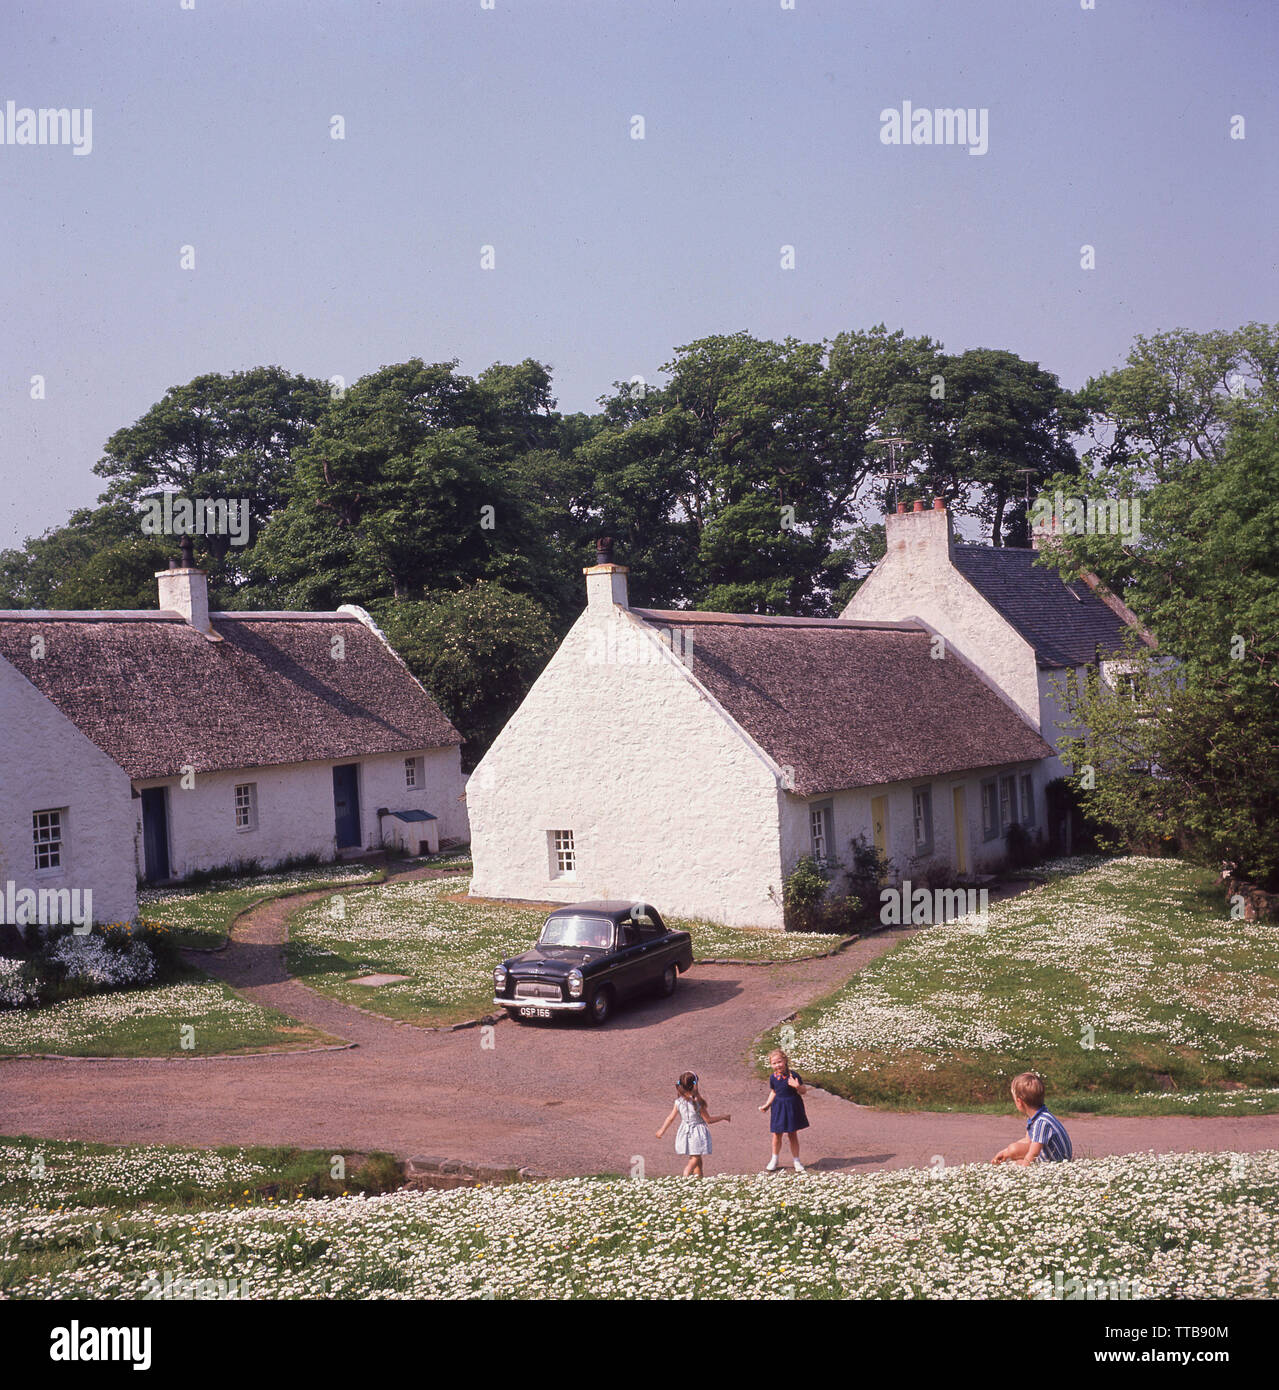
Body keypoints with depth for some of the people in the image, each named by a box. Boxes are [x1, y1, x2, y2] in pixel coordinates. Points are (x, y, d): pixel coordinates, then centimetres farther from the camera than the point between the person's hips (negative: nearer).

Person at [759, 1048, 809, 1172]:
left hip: (792, 1107, -3)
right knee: (777, 1135, 9)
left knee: (793, 1135, 7)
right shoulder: (773, 1078, -3)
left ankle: (796, 1162, 21)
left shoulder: (793, 1076, -15)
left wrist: (797, 1086, -30)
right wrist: (766, 1105, 9)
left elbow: (803, 1091, -9)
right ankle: (774, 1160, 26)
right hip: (778, 1107, 3)